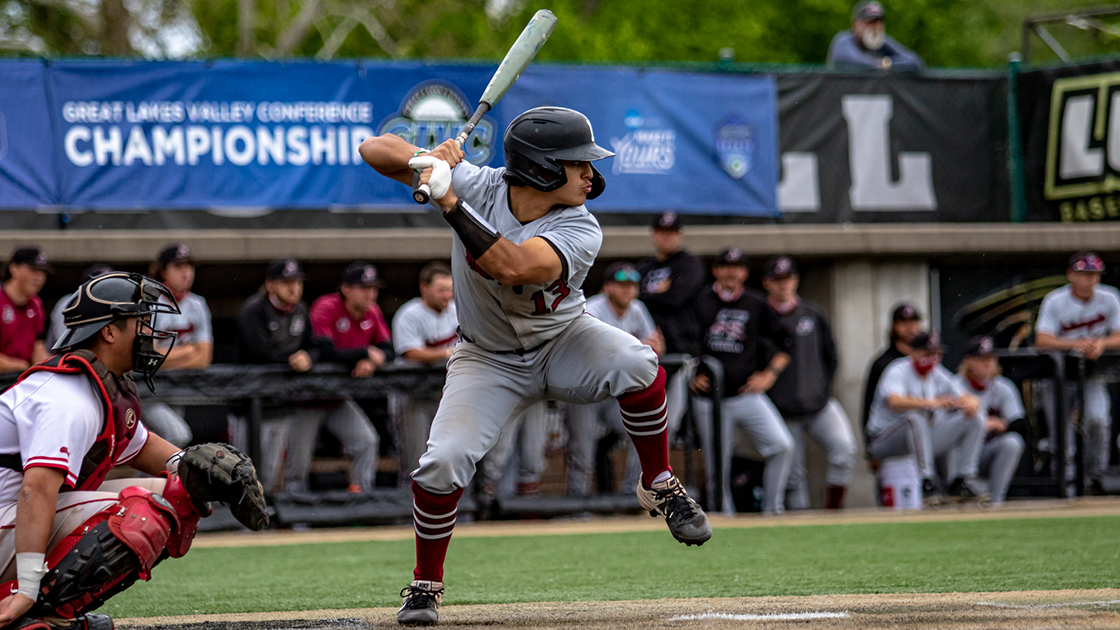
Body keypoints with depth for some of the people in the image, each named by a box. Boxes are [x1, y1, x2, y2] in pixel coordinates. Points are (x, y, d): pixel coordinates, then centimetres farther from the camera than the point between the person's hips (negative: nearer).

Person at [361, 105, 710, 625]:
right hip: (489, 361, 1)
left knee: (636, 363, -32)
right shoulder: (475, 186, -19)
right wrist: (426, 161, -37)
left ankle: (659, 485, -9)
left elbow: (511, 267, -44)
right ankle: (425, 584, 5)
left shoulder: (580, 231, -26)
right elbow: (377, 149, -16)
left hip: (562, 343, -1)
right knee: (443, 462, -20)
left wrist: (450, 204, -45)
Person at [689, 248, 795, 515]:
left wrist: (769, 375, 3)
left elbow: (785, 343, 16)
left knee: (782, 445, -17)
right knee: (717, 467, -1)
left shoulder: (757, 306, 8)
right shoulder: (700, 302, 5)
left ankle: (772, 508, -6)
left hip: (747, 395, 1)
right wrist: (691, 375, 0)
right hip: (710, 400, -1)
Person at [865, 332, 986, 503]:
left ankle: (961, 481, -12)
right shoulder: (898, 371, -13)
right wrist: (932, 403, -47)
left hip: (927, 439, 7)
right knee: (915, 417, -39)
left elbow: (968, 399, 3)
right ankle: (926, 482, -36)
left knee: (976, 419, -5)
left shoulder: (939, 376, 9)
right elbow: (894, 402, -34)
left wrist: (971, 403, -23)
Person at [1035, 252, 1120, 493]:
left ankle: (1095, 477, -1)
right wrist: (1076, 344, -37)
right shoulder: (1054, 301, -11)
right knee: (1060, 426, -8)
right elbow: (1042, 341, -22)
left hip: (1092, 375, 1)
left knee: (1098, 420, -18)